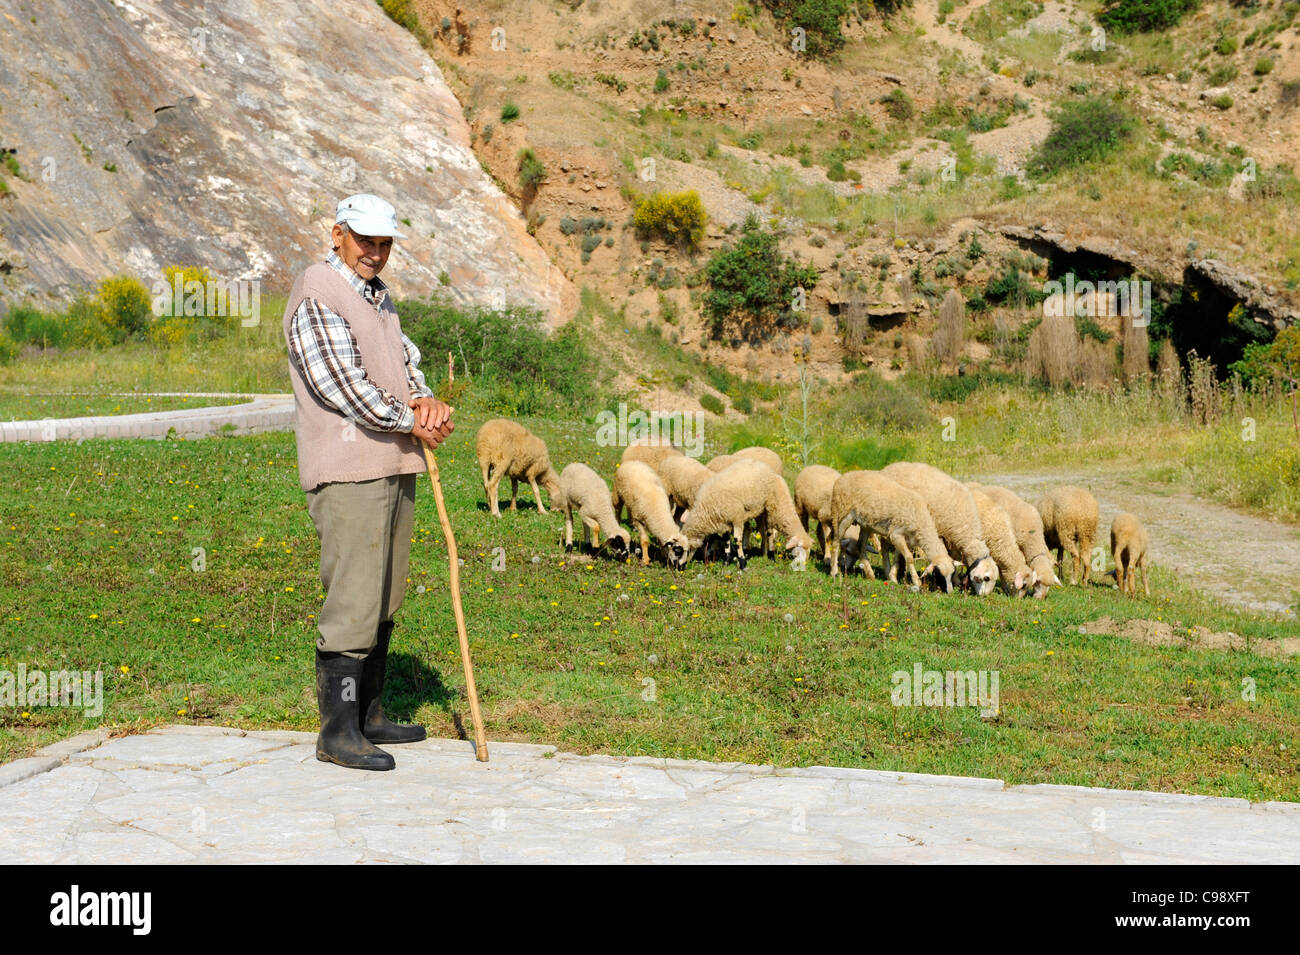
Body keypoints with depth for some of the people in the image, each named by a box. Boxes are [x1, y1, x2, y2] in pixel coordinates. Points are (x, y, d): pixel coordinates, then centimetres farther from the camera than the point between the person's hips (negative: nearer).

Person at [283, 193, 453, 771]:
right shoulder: (316, 294, -10)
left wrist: (426, 400, -3)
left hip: (395, 467, 9)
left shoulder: (377, 295, 20)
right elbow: (342, 383, -17)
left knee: (384, 600, 13)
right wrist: (412, 421, -8)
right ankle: (338, 731, -4)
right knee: (353, 603, -9)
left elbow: (405, 361, 20)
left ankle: (369, 715, 22)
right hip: (347, 473, -9)